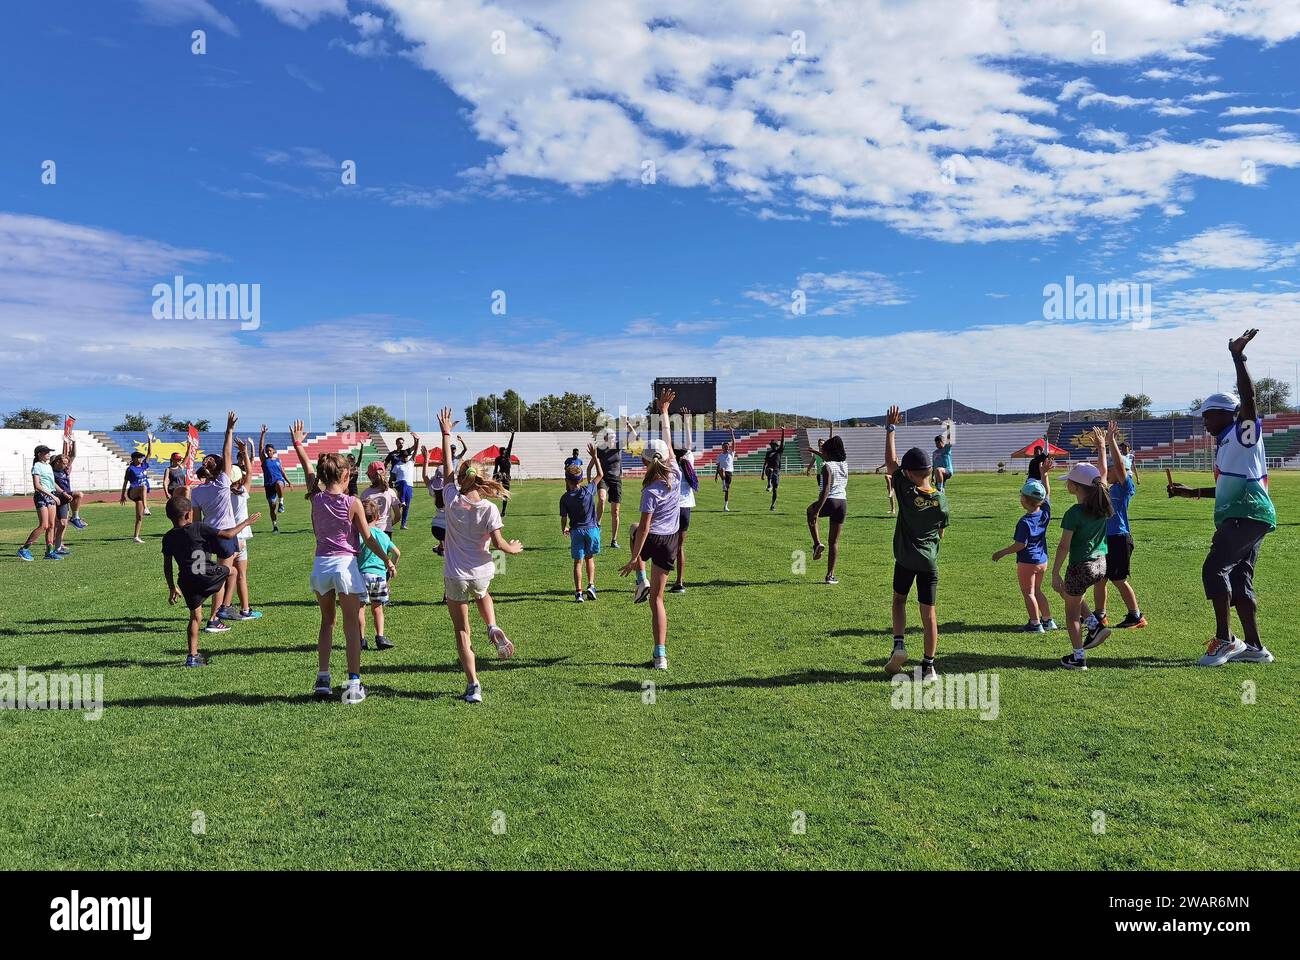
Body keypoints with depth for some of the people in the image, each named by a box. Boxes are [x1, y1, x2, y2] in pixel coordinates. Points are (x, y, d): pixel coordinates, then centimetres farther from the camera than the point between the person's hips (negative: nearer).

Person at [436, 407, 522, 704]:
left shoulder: (452, 499, -9)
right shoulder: (489, 509, -12)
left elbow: (447, 467, 3)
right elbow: (499, 544, -15)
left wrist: (446, 434, 13)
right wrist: (515, 548, 8)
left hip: (455, 576, -1)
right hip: (481, 574, 1)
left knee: (462, 632, 9)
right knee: (482, 595, 39)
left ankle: (473, 686, 5)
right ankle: (493, 628, 12)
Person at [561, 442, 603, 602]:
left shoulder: (565, 498, -7)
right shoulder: (588, 490, -4)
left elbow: (563, 518, -4)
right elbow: (600, 475, 7)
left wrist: (564, 530, 16)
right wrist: (595, 456, 11)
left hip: (576, 531, -1)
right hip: (592, 529, 1)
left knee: (578, 561, 4)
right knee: (589, 558, 19)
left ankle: (578, 592, -1)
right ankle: (591, 585, 5)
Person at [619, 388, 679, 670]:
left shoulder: (650, 491, -18)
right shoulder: (676, 475, -4)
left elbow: (645, 526, -20)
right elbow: (667, 440, 7)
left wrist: (634, 558, -17)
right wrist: (664, 411, 15)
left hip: (650, 540, -4)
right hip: (670, 541, 4)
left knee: (635, 530, 37)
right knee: (657, 598, 9)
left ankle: (641, 579, 21)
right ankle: (660, 655, 2)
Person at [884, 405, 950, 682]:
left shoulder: (906, 491, -13)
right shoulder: (941, 499, -5)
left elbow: (890, 460, -4)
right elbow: (941, 533, 7)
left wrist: (890, 428, 3)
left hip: (905, 558, -1)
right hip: (929, 561, 1)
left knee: (899, 599, 22)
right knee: (929, 614, 5)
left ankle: (899, 645, 4)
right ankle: (928, 666, 9)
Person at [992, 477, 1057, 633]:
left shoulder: (1025, 522, -24)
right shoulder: (1045, 512, -4)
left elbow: (1021, 544, -22)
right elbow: (1048, 493, 11)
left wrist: (1002, 553, -13)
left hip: (1027, 562, -8)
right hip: (1043, 560, 8)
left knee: (1028, 593, 5)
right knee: (1037, 590, 21)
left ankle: (1035, 624, 6)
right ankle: (1048, 620, 25)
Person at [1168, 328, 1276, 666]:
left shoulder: (1244, 432, -4)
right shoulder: (1225, 444, 20)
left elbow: (1248, 397, -23)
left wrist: (1237, 357, -29)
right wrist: (1194, 492, 29)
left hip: (1248, 515, -10)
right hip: (1238, 517, 10)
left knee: (1215, 569, -14)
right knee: (1238, 579, 11)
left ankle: (1225, 640, -11)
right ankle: (1254, 647, 15)